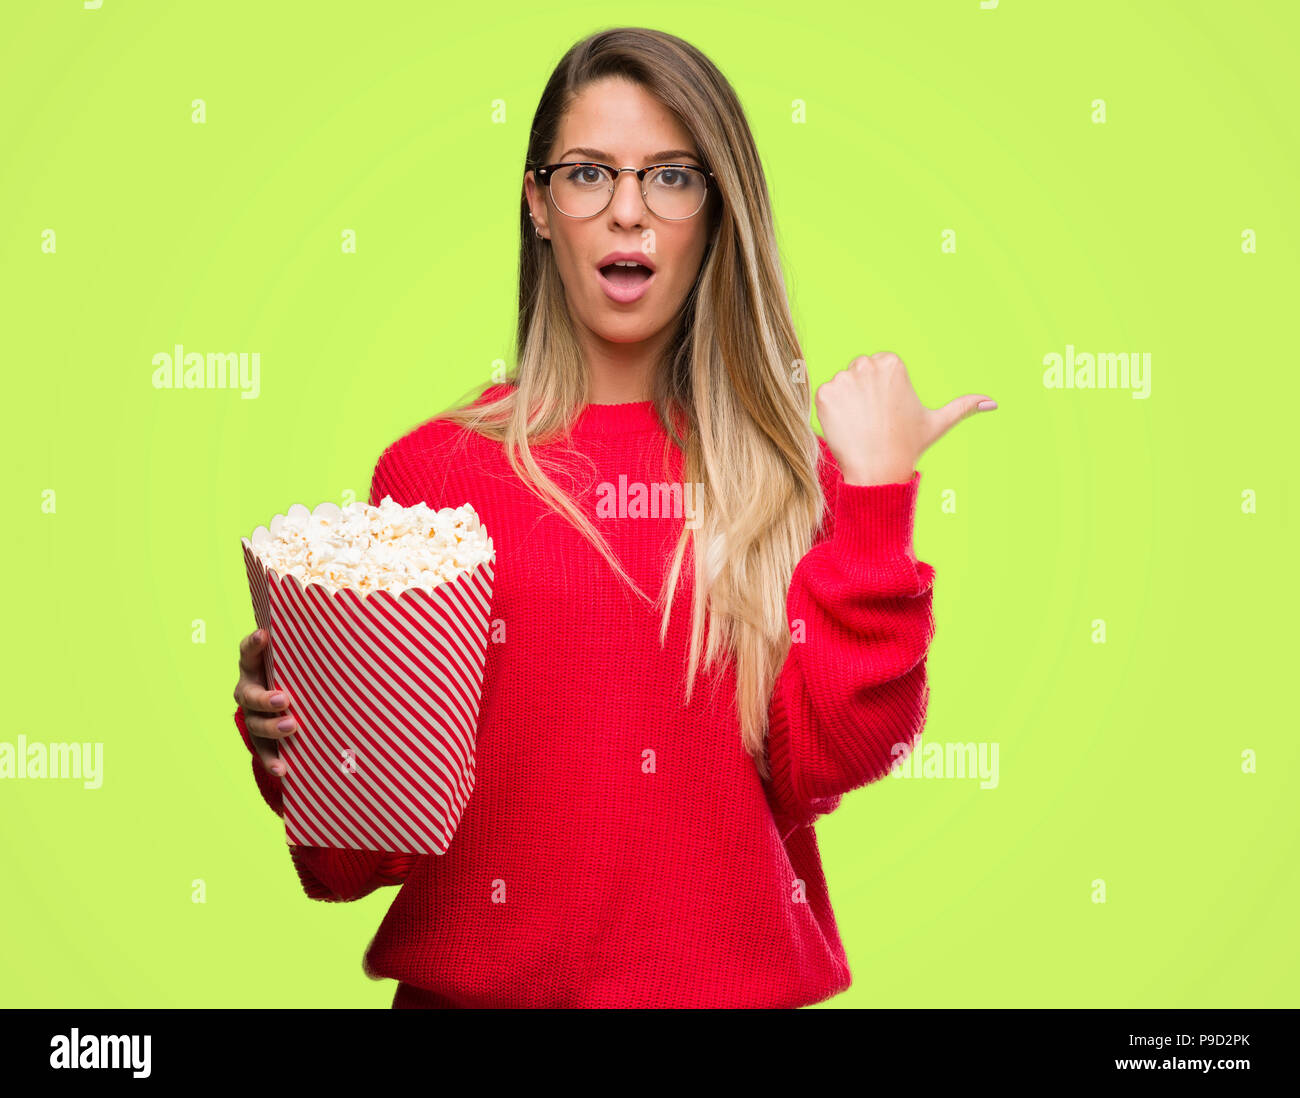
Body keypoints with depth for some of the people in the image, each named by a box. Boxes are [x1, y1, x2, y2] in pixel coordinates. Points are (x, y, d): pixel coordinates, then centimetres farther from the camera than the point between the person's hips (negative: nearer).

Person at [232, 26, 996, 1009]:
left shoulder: (789, 471, 0)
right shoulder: (431, 468, -4)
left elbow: (817, 769, -11)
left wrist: (874, 501, -12)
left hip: (736, 978, 1)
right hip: (481, 978, -1)